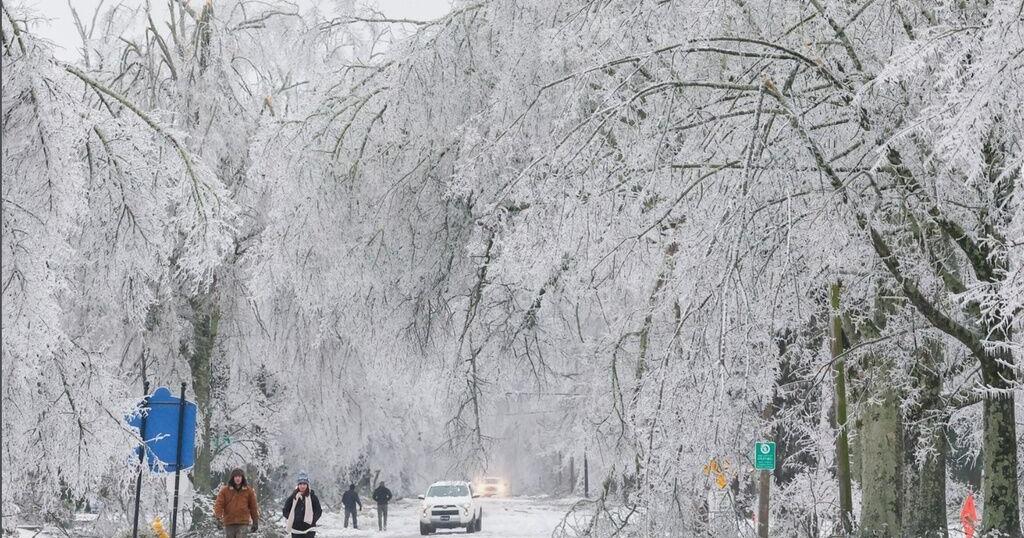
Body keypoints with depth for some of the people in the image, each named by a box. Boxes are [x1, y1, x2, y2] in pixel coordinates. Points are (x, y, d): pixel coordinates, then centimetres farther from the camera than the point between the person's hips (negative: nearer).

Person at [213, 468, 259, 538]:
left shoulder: (249, 490, 4)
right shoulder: (224, 490, 1)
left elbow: (253, 507, 10)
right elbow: (219, 504, -7)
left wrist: (255, 521, 11)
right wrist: (218, 517, -24)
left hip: (243, 524, -1)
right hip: (229, 523, 1)